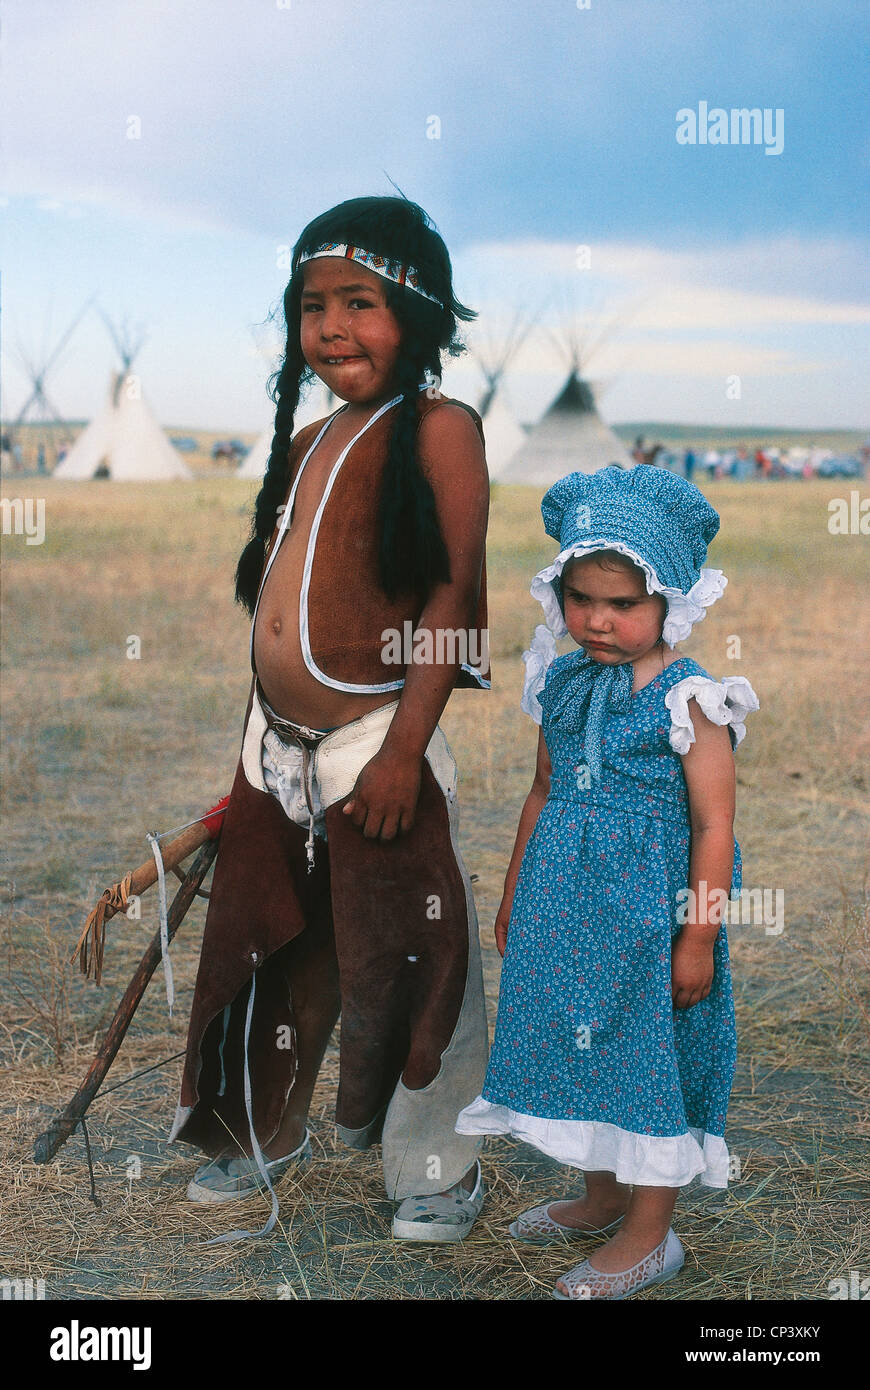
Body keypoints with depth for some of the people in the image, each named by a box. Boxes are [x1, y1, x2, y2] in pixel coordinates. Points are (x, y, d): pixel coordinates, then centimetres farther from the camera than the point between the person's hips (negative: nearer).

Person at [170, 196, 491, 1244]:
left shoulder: (438, 428, -8)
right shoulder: (309, 441, 14)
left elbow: (456, 590, -15)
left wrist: (403, 748, -20)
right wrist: (260, 737, 19)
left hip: (377, 742, -7)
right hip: (276, 749, 7)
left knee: (401, 966, 4)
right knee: (266, 952, 17)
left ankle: (438, 1168, 23)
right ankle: (265, 1136, 37)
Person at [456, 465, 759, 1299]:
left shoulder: (689, 701, -14)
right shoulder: (562, 684, 4)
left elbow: (713, 826, -13)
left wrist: (698, 938, -14)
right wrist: (514, 894, 18)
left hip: (649, 911, -6)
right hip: (565, 901, 6)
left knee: (648, 1050, 4)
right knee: (580, 1040, 16)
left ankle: (649, 1232, 20)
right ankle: (603, 1196, 37)